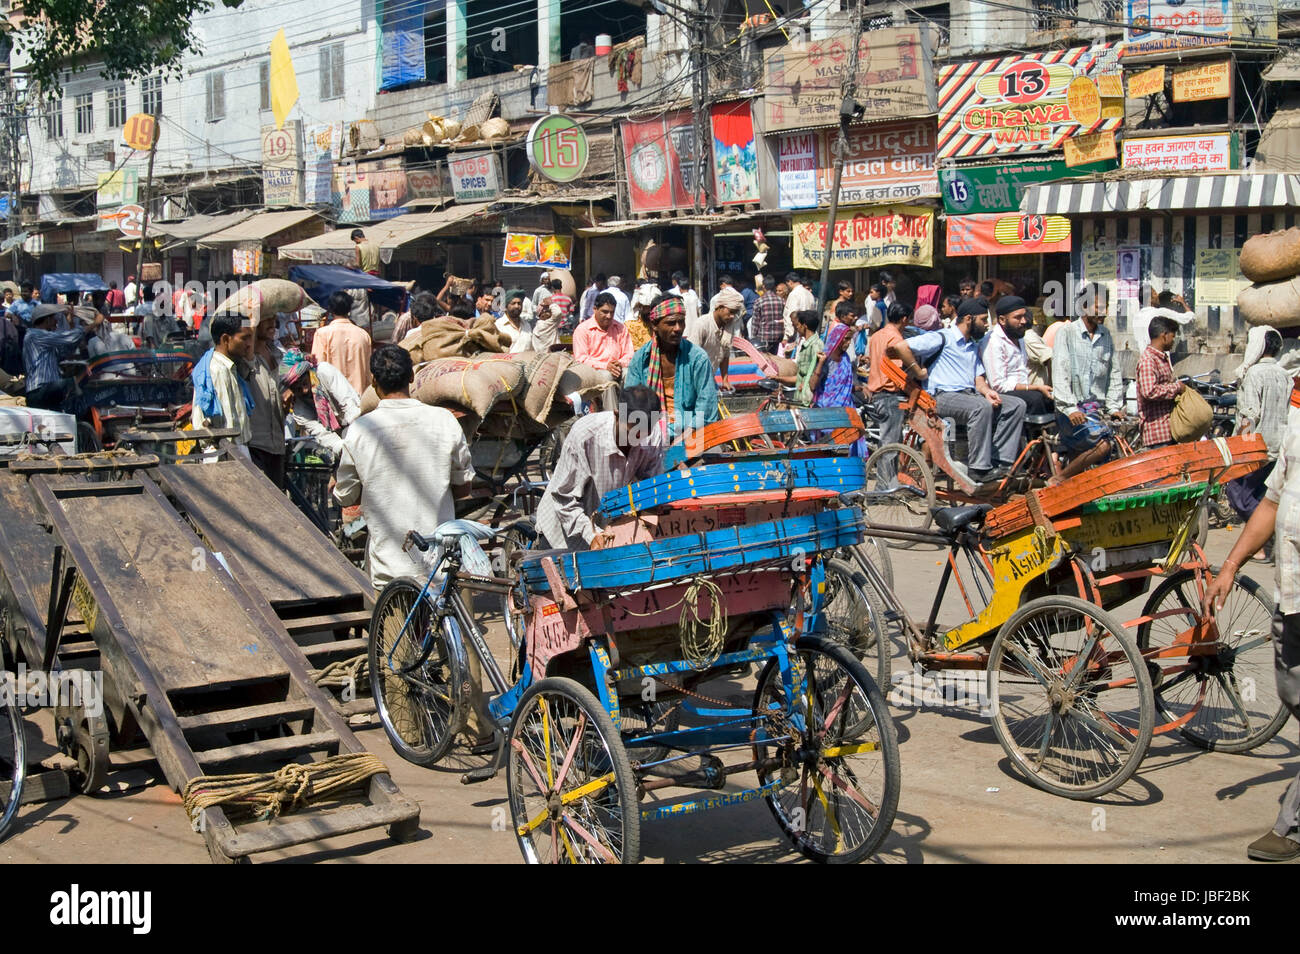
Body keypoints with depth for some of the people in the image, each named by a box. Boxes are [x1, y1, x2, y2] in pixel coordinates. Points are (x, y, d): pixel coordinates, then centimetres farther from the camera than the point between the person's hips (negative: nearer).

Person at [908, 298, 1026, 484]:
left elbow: (978, 377, 20)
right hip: (943, 396, -9)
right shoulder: (942, 338, -2)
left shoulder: (974, 346, 26)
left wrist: (986, 391, -2)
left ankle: (1000, 462, -13)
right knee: (982, 407, -36)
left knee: (1016, 405, -8)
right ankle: (979, 469, -32)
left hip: (970, 393, 9)